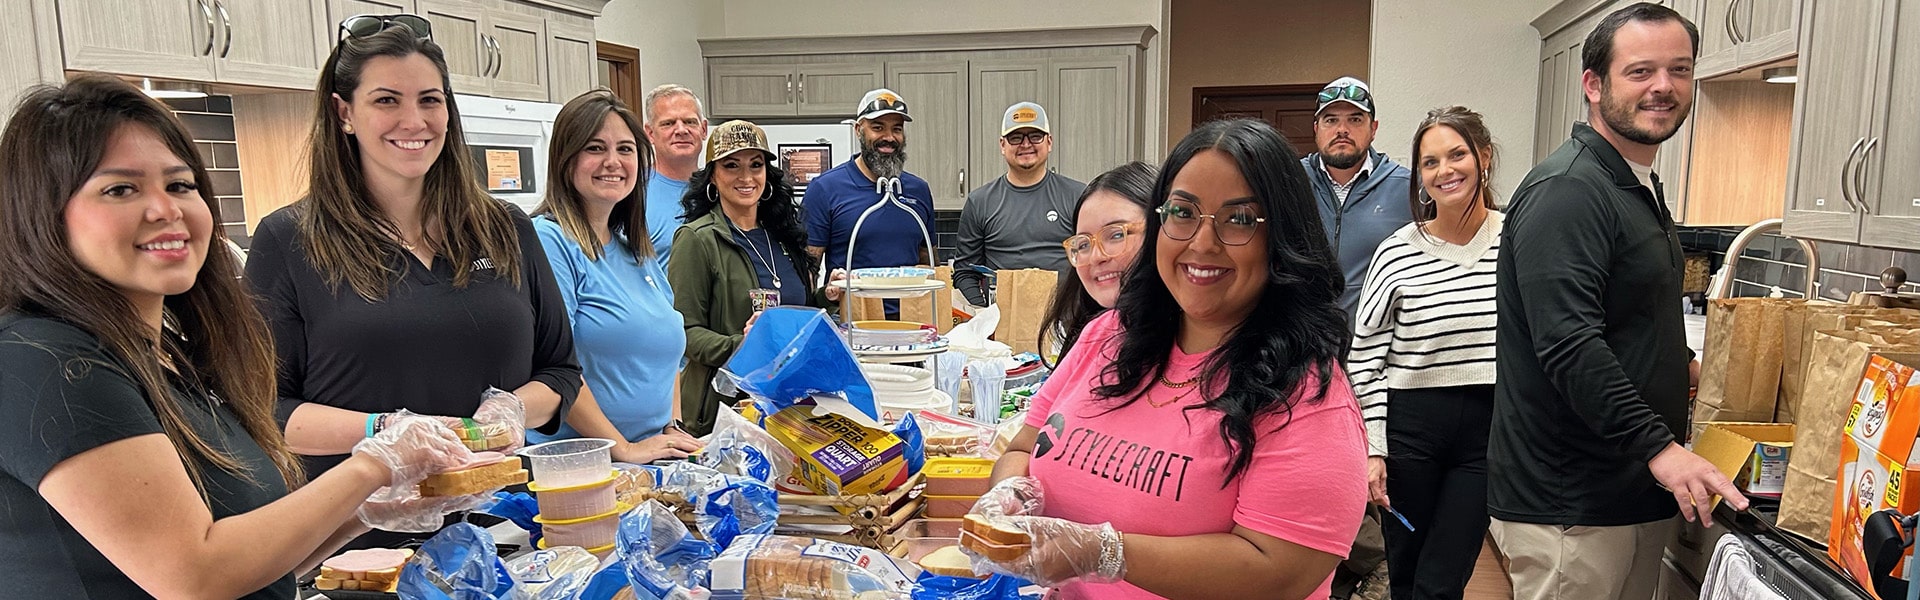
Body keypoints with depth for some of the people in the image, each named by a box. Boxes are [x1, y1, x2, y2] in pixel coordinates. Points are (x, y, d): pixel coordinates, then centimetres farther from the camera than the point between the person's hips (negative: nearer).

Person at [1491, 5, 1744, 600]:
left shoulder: (1642, 189, 15)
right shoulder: (1564, 190, -18)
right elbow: (1568, 345, -27)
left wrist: (1681, 369, 18)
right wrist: (1659, 447, -30)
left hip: (1641, 493, 10)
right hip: (1570, 504, -10)